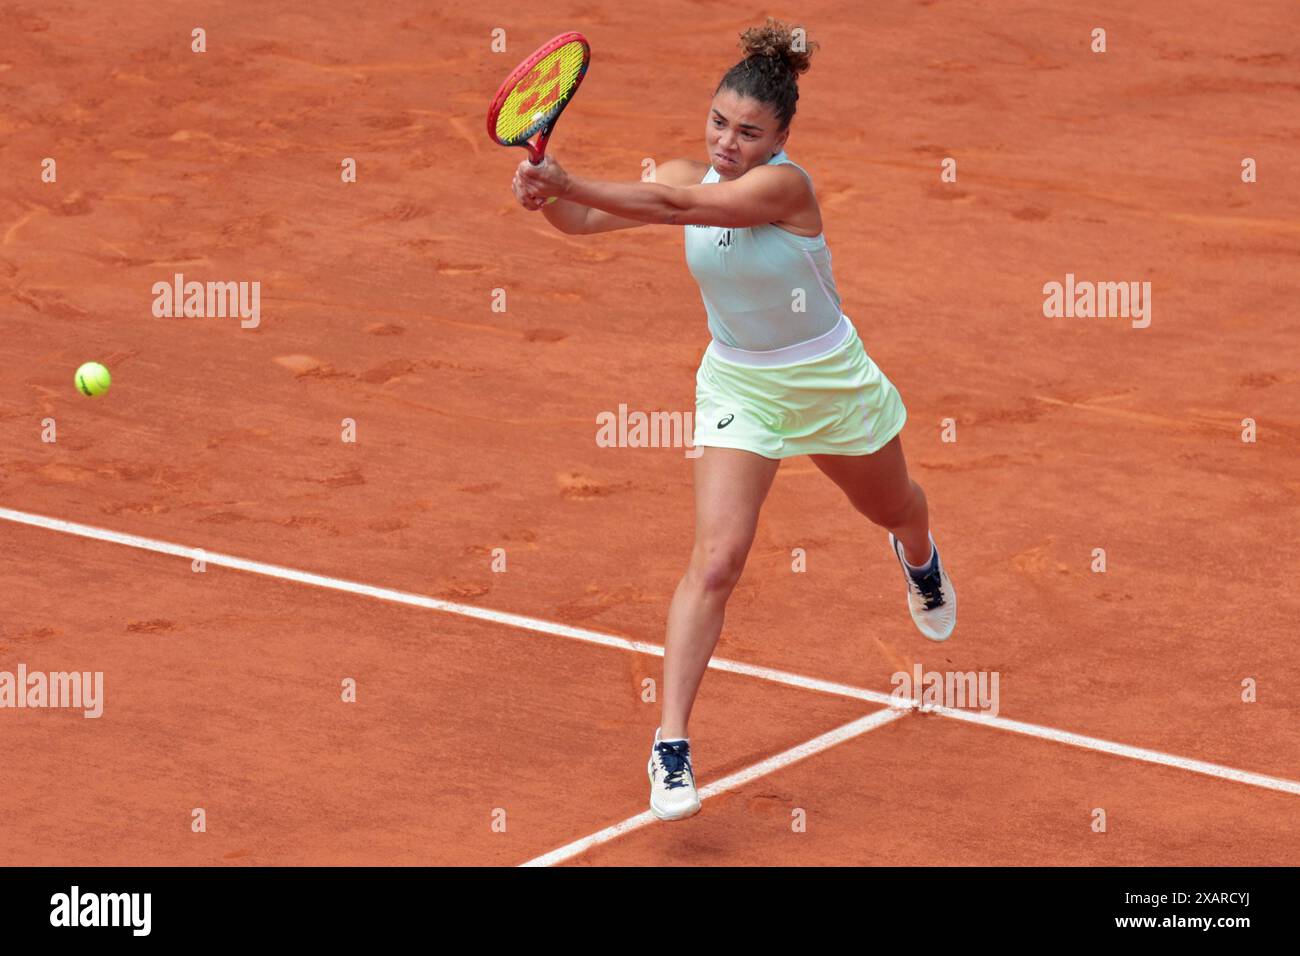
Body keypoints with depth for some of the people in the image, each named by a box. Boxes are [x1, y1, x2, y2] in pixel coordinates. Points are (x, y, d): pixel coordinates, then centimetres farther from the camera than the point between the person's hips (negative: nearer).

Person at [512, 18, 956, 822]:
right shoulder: (689, 175, -13)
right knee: (716, 560, -16)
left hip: (830, 383, -2)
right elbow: (585, 221, -21)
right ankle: (670, 748, -17)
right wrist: (549, 196, -44)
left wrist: (569, 184, -53)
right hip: (738, 387, 2)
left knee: (892, 508, 29)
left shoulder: (785, 185, -30)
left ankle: (921, 562, 68)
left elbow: (679, 206, -45)